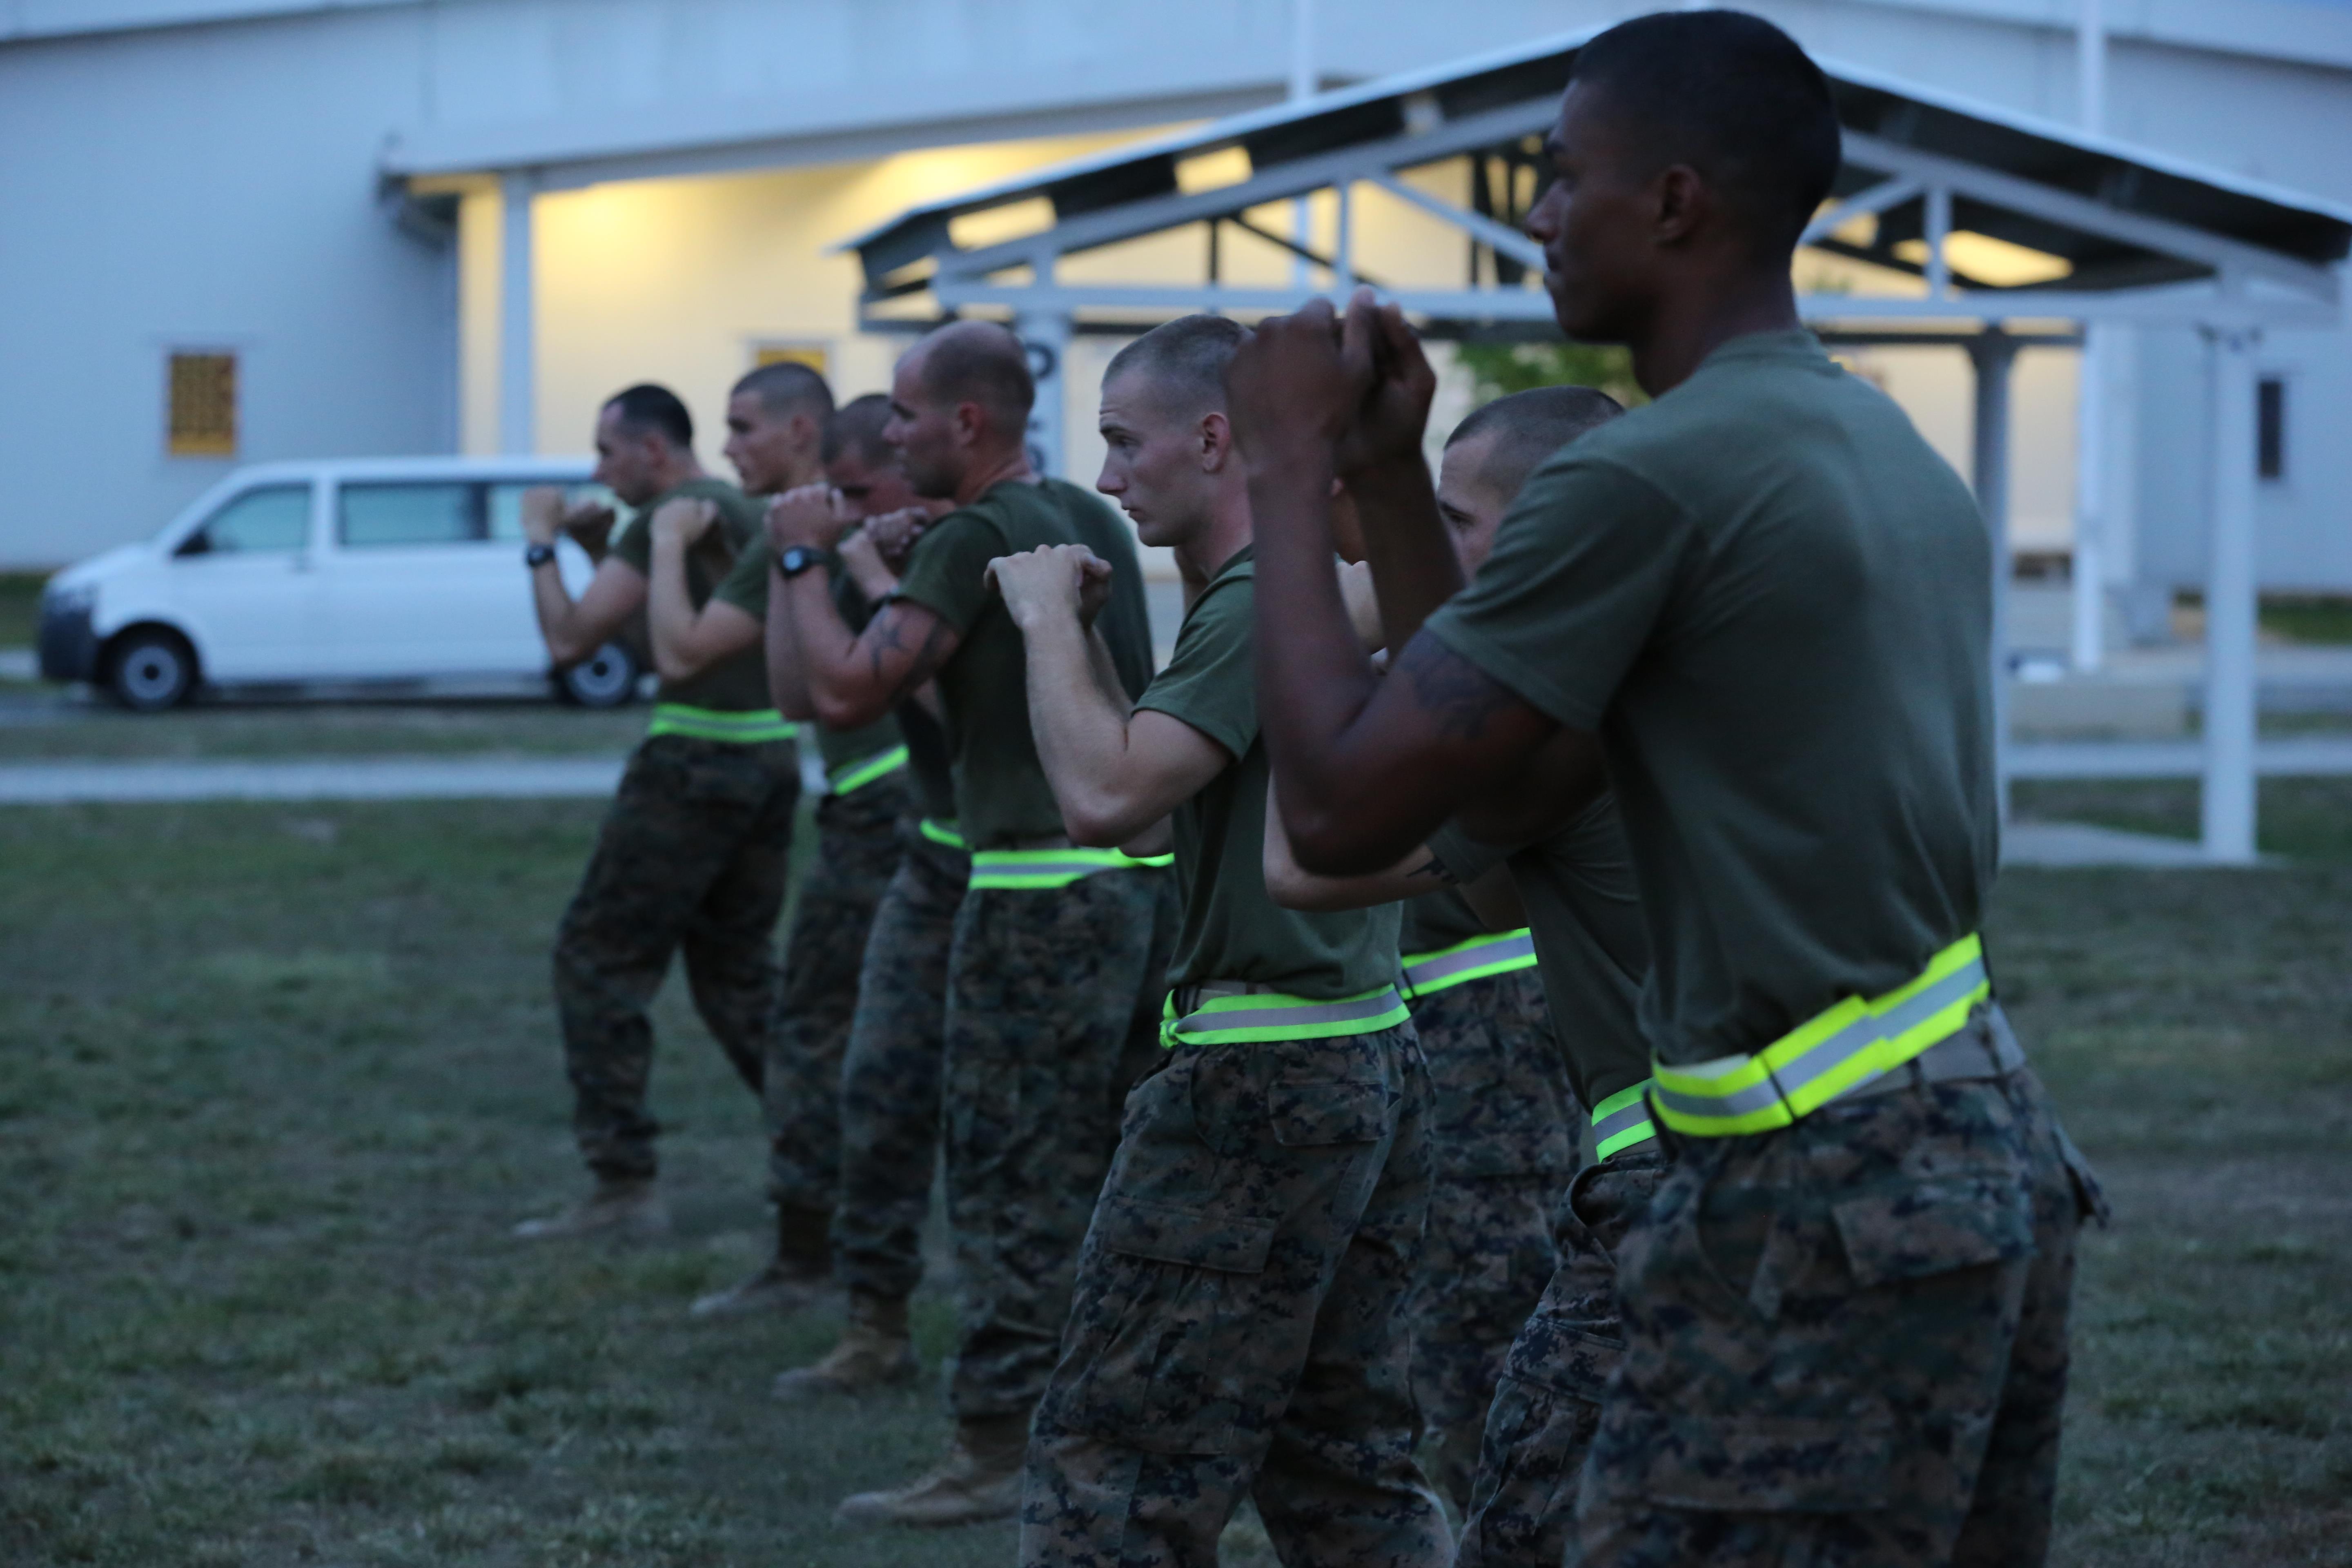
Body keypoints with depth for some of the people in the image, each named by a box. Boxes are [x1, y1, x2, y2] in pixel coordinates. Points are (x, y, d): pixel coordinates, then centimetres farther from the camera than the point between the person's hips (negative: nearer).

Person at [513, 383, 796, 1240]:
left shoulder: (669, 520, -13)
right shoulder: (745, 511, 15)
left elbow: (570, 638, -14)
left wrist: (541, 542, -1)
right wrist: (602, 551, 15)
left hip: (695, 762, -9)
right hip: (771, 758, 9)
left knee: (600, 960, -1)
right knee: (737, 967, 18)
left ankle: (624, 1184, -4)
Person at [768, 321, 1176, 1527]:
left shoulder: (973, 539, -12)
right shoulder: (1092, 520, 13)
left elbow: (848, 691, -17)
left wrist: (804, 564, -1)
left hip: (1046, 887, -8)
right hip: (1146, 872, 8)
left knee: (1013, 1178, -4)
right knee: (1121, 1167, 13)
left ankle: (995, 1448, -2)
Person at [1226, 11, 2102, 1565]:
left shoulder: (1645, 481, -16)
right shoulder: (1890, 450, 14)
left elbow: (1342, 807, -14)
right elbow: (1531, 779, 17)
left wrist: (1292, 474, -3)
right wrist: (1395, 484, 14)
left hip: (1819, 1202, -10)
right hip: (1994, 1144, 10)